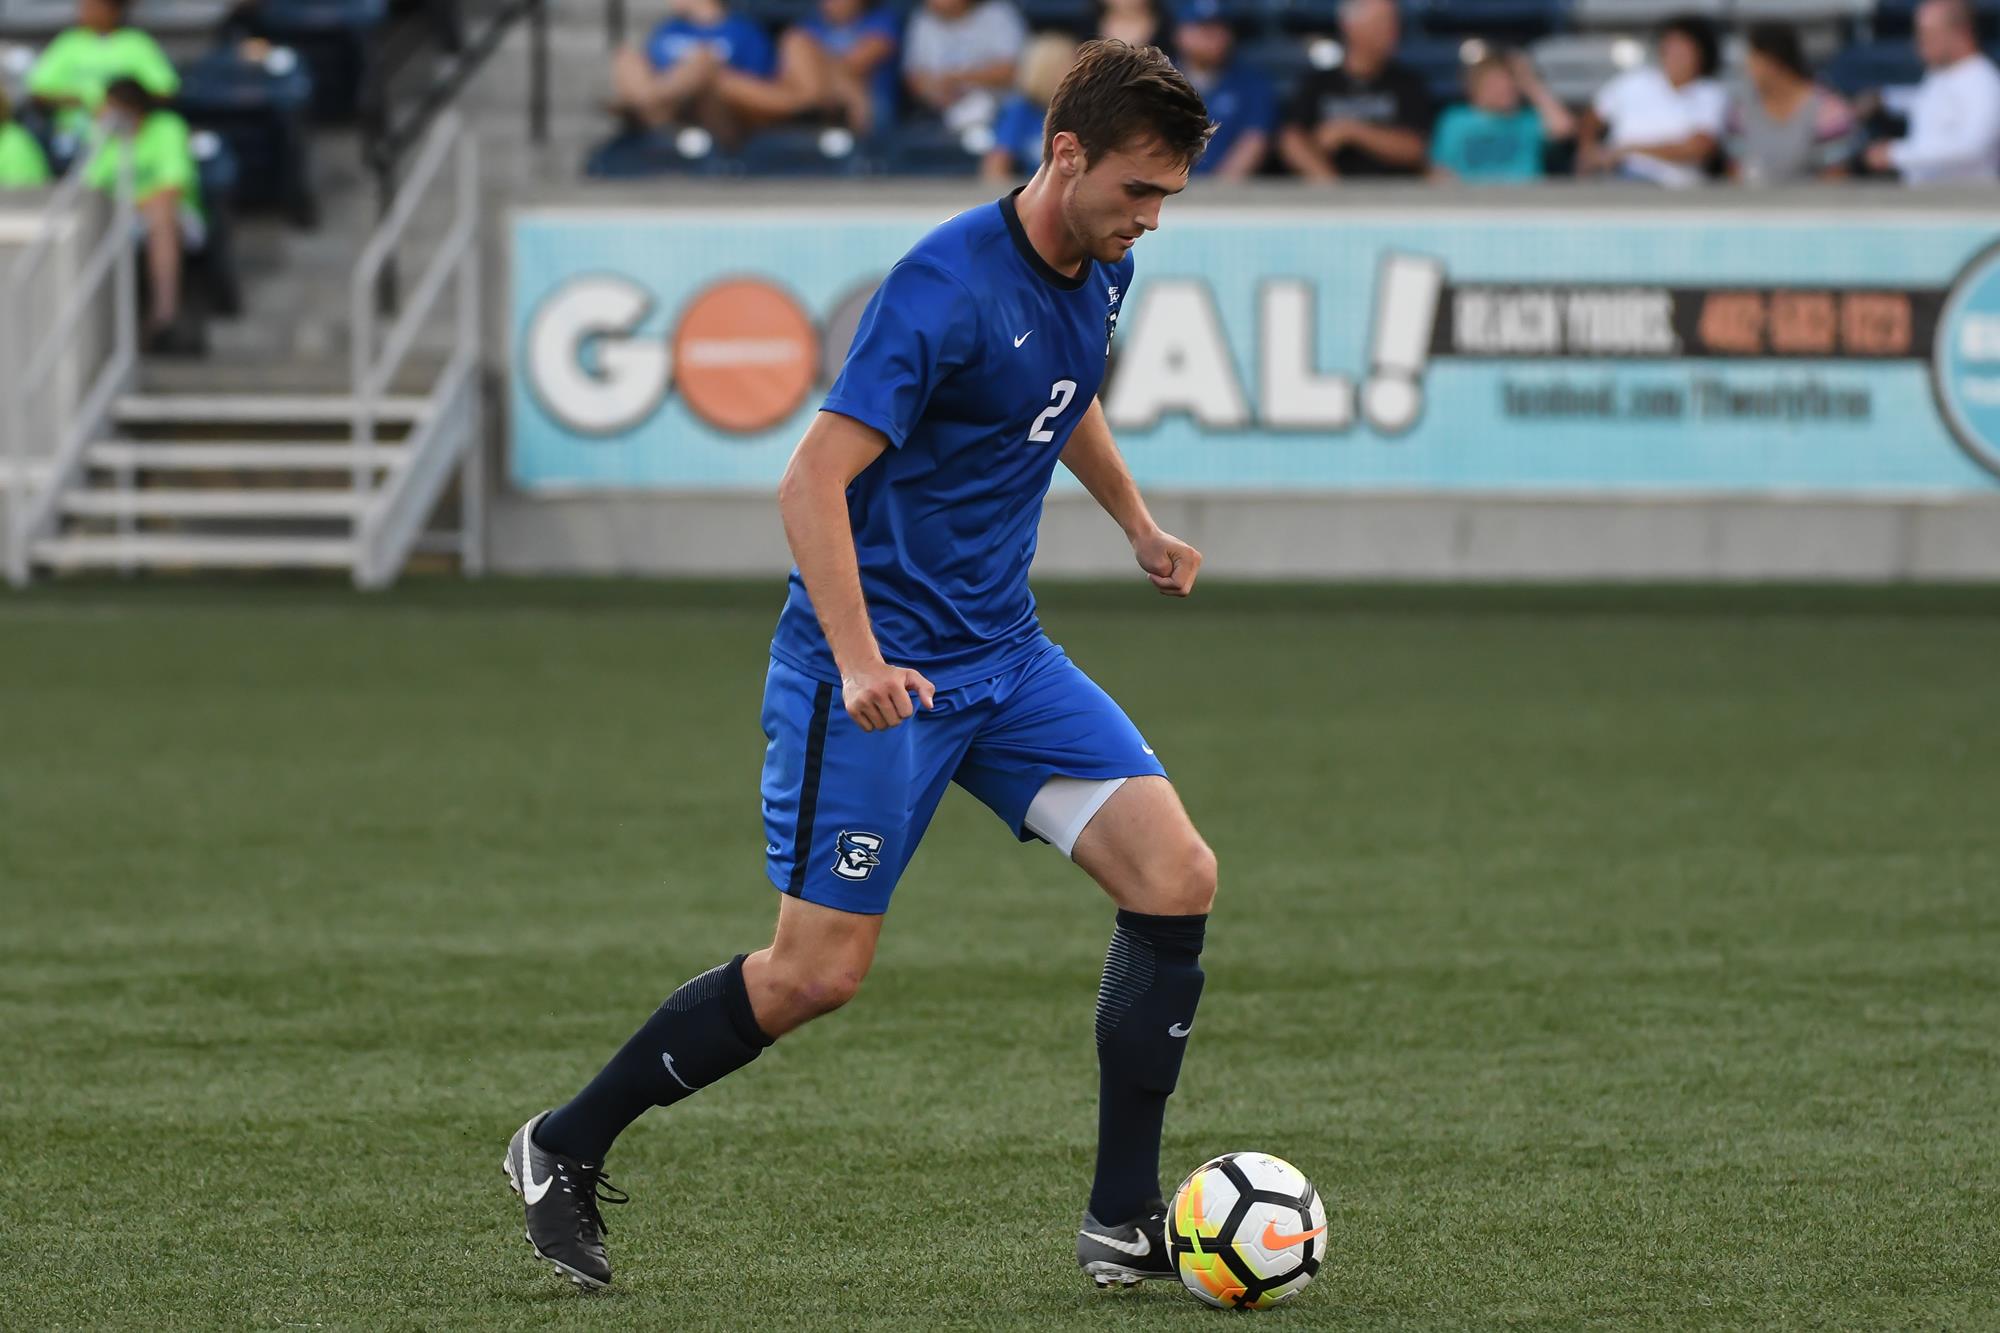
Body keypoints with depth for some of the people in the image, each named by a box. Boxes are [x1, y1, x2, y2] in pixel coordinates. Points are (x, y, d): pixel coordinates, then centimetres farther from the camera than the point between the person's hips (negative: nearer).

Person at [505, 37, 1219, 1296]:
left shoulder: (1101, 270, 5)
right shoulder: (948, 283, -22)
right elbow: (813, 484, -25)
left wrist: (1137, 521, 25)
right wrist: (859, 660, -33)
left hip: (1004, 650, 8)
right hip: (880, 660, -8)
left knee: (1178, 877, -8)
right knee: (818, 971, -8)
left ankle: (1123, 1224, -1)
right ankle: (566, 1149, 13)